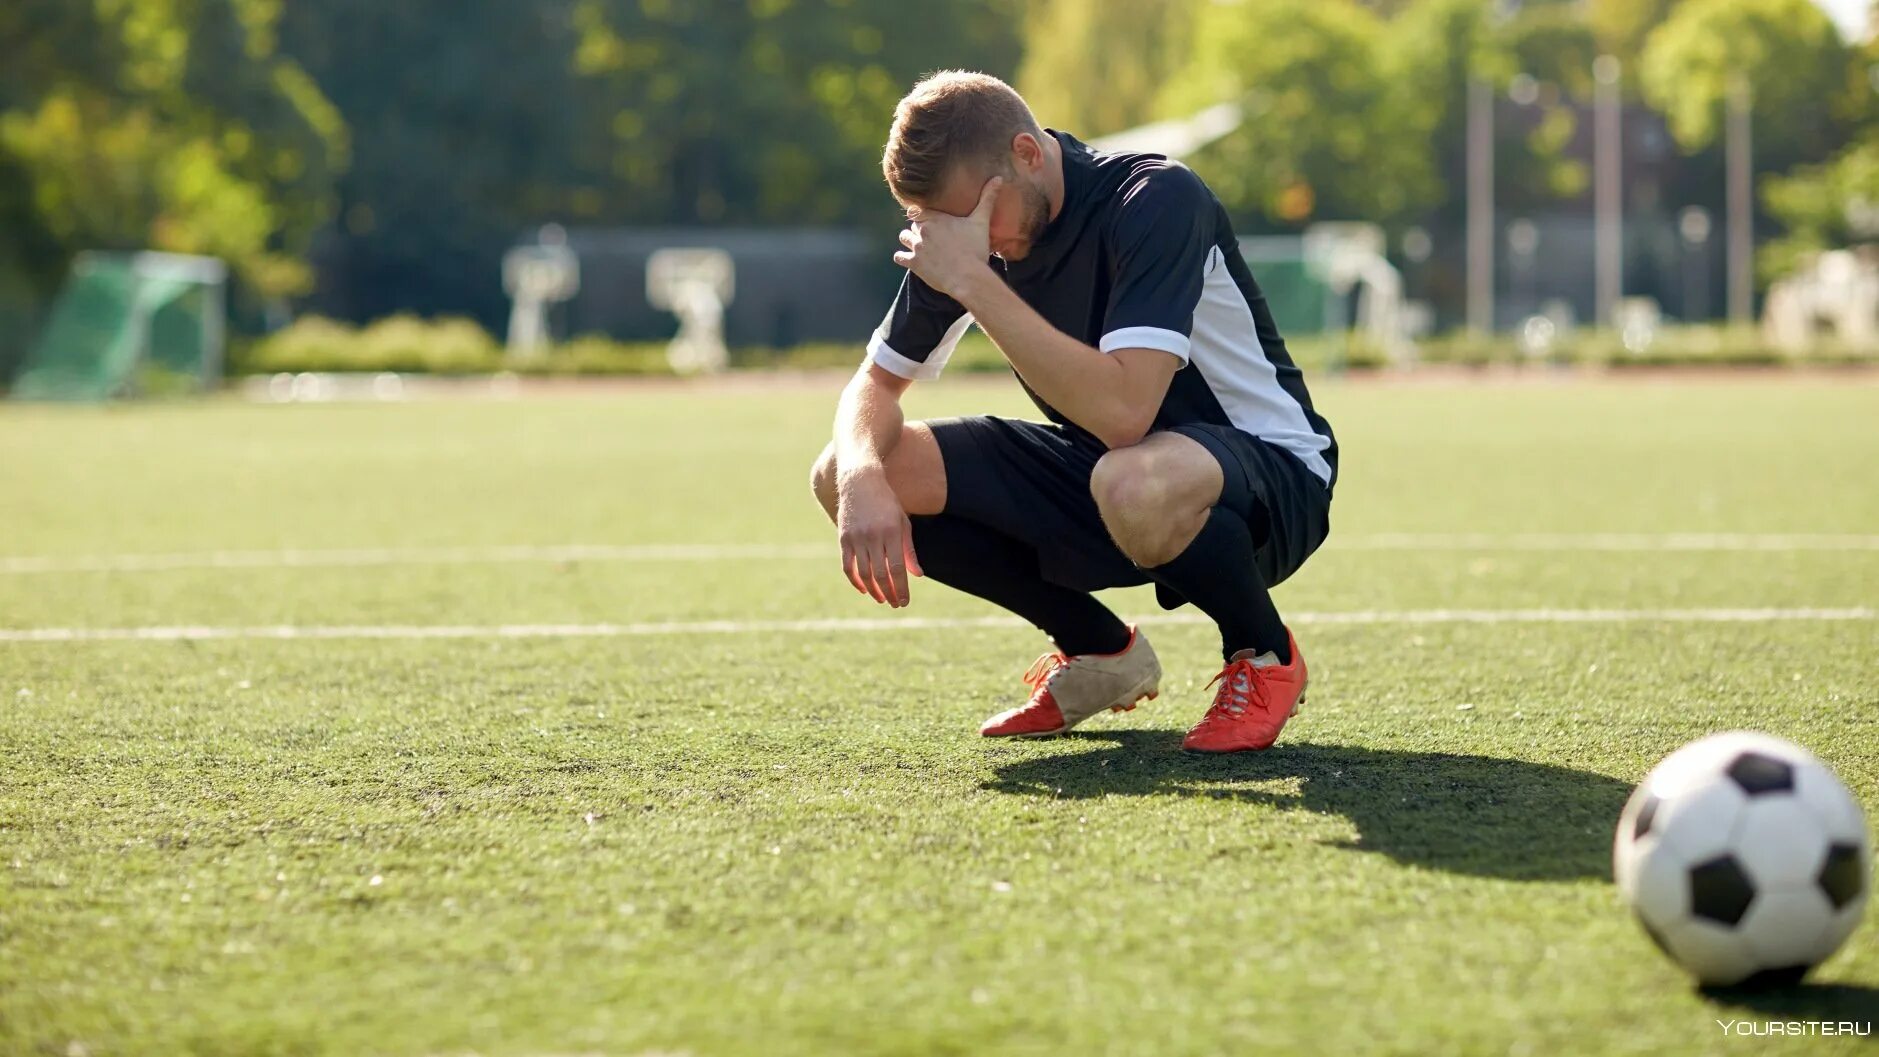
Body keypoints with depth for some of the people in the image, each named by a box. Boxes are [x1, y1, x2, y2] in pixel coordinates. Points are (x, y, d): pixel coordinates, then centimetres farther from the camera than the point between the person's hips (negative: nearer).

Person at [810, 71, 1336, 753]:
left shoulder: (1157, 199, -25)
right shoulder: (964, 231, -4)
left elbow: (1122, 411, -38)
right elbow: (876, 383, 4)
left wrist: (973, 281, -35)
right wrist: (862, 475, -20)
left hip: (1271, 471, -7)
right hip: (1095, 467, 7)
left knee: (1132, 483, -43)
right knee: (842, 475, -8)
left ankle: (1264, 657, -9)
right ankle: (1099, 653, 9)